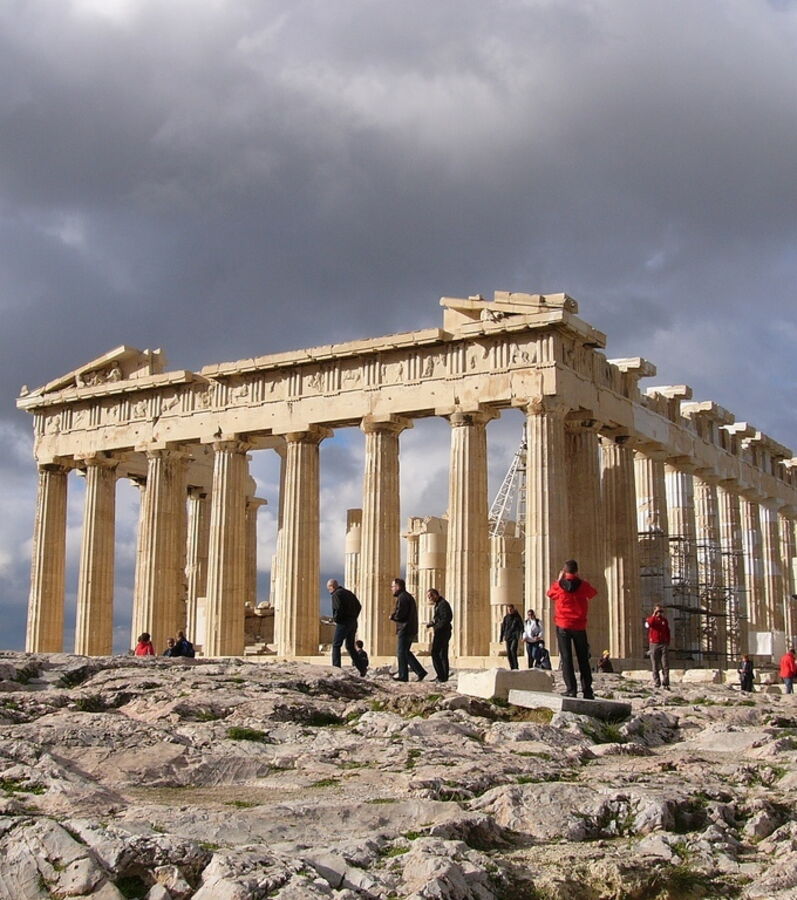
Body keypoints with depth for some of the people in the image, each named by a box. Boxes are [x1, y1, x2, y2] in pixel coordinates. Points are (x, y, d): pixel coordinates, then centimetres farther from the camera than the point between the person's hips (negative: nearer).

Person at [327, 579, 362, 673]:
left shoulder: (336, 595, -9)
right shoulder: (349, 593, 16)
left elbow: (338, 608, -23)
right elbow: (359, 606, 17)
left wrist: (335, 619, -10)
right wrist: (354, 617, 15)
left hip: (343, 623, -8)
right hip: (353, 623, 8)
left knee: (336, 645, -2)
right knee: (350, 646, 16)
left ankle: (336, 668, -10)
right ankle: (360, 668, 10)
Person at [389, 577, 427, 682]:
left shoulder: (402, 597, -14)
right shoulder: (408, 596, 19)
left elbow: (399, 614, -21)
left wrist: (392, 617, -1)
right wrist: (394, 616, 8)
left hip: (404, 629, -10)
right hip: (411, 629, 10)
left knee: (401, 652, -2)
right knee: (406, 652, 15)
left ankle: (403, 675, 1)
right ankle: (420, 671, 11)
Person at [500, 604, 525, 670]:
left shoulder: (517, 616, 1)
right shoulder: (506, 617, 11)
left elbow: (521, 626, -6)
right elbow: (503, 628, 15)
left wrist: (521, 635, -22)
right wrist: (501, 638, 13)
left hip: (515, 637, -4)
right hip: (508, 637, 4)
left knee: (513, 649, -22)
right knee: (508, 652, 1)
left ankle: (516, 666, -16)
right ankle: (512, 668, 7)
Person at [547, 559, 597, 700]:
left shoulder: (558, 586, -6)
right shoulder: (584, 585, -4)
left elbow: (550, 593, 16)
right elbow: (593, 593, 18)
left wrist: (559, 580, 26)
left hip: (563, 626, -1)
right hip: (579, 626, 1)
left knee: (566, 659, 0)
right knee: (583, 660, 9)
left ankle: (570, 689, -8)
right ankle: (587, 691, 7)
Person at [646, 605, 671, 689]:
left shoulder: (665, 620, 12)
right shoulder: (650, 619, 3)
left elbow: (667, 632, 18)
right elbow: (649, 624, -23)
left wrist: (668, 643, 11)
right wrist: (654, 615, -15)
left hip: (664, 644, 2)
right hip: (654, 644, -2)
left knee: (665, 665, -6)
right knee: (655, 666, 1)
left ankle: (665, 683, -5)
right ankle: (656, 683, 4)